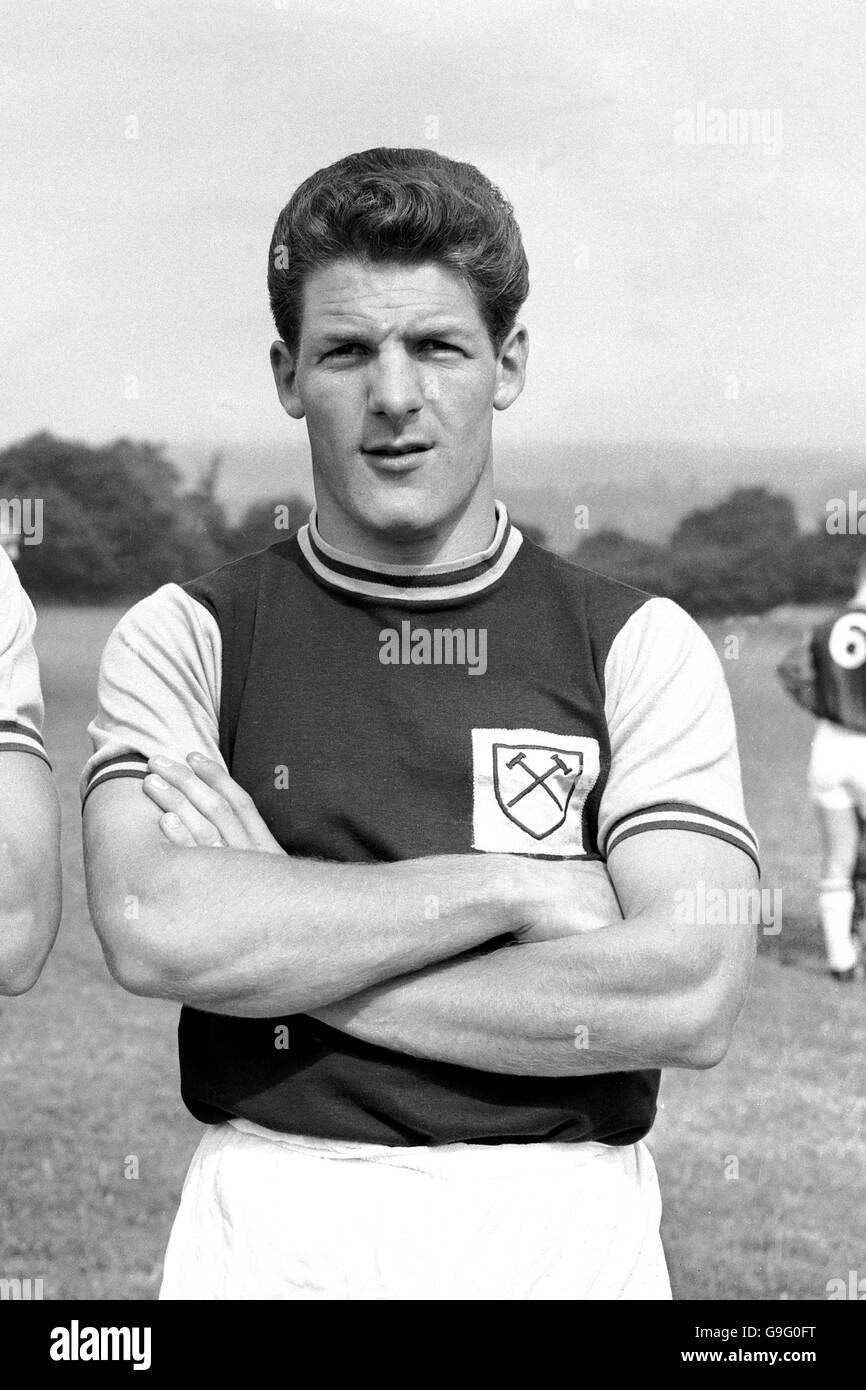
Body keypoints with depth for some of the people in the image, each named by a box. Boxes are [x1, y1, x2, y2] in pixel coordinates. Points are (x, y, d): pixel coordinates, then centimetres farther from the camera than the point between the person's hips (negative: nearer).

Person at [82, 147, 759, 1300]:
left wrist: (286, 942, -12)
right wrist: (513, 888, -14)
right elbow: (155, 932, -16)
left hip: (563, 1239, 0)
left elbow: (688, 999, -13)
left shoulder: (640, 647, -1)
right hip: (266, 1234, 0)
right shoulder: (186, 639, 1)